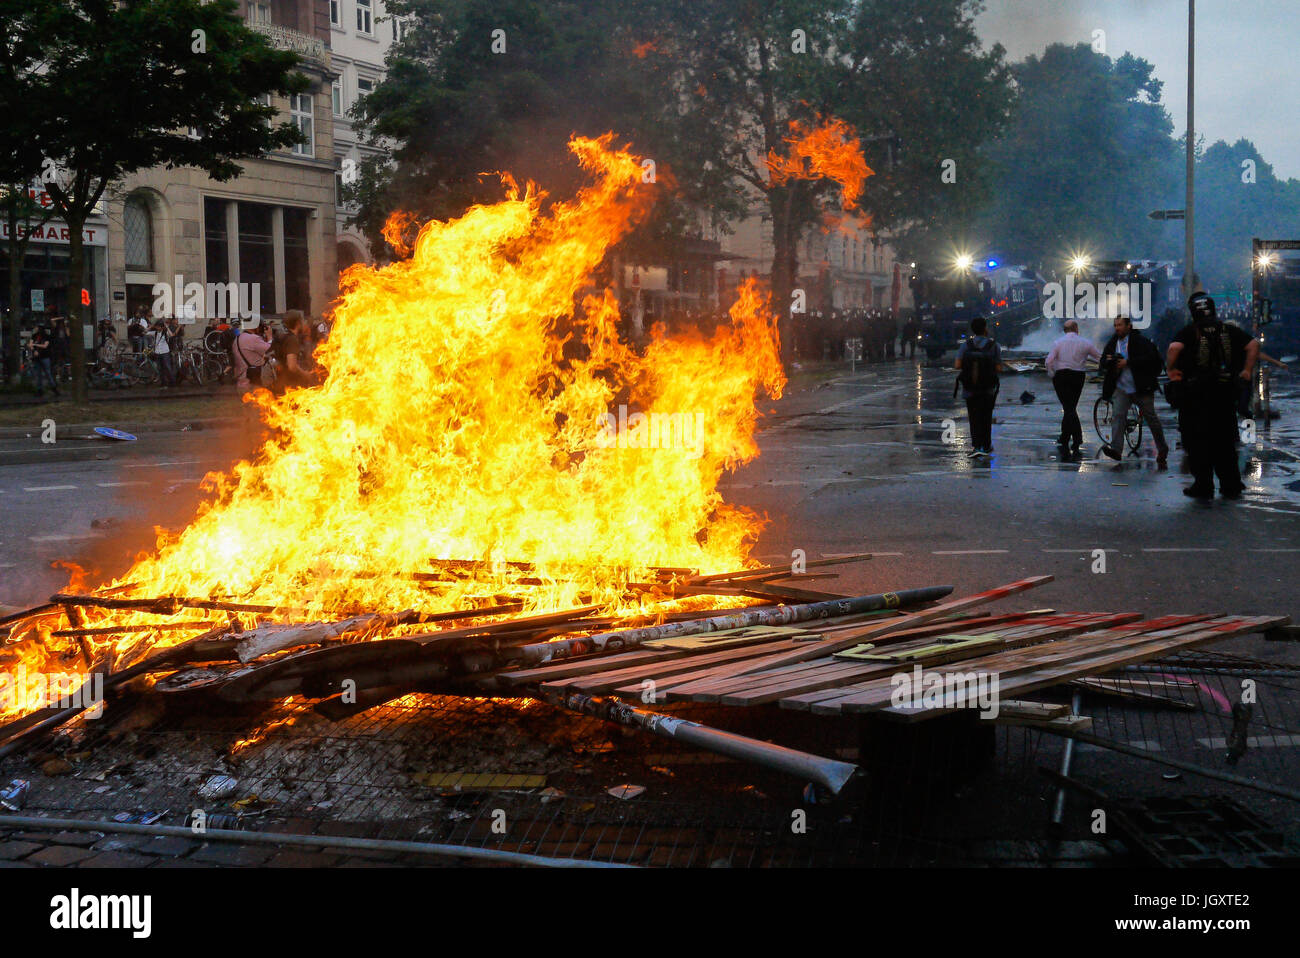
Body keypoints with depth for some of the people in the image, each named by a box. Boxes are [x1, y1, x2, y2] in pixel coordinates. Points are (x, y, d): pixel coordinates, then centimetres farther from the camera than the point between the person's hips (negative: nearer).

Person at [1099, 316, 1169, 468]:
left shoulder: (1140, 341, -7)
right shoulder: (1112, 343, 11)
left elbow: (1150, 358, -19)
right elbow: (1102, 364, 16)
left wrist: (1127, 362, -20)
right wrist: (1109, 361, -9)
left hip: (1141, 388, -4)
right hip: (1120, 388, 4)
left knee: (1151, 418, 5)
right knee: (1117, 415, -15)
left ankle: (1162, 450, 20)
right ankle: (1116, 448, -24)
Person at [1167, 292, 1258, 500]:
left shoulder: (1190, 331, -5)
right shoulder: (1229, 330, 6)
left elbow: (1174, 348, -22)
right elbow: (1253, 344, 0)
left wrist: (1171, 370, -9)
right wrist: (1248, 370, 6)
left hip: (1196, 394, -4)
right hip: (1225, 391, 4)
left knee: (1197, 441, 4)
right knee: (1225, 440, 14)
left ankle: (1203, 486, 3)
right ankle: (1231, 486, 16)